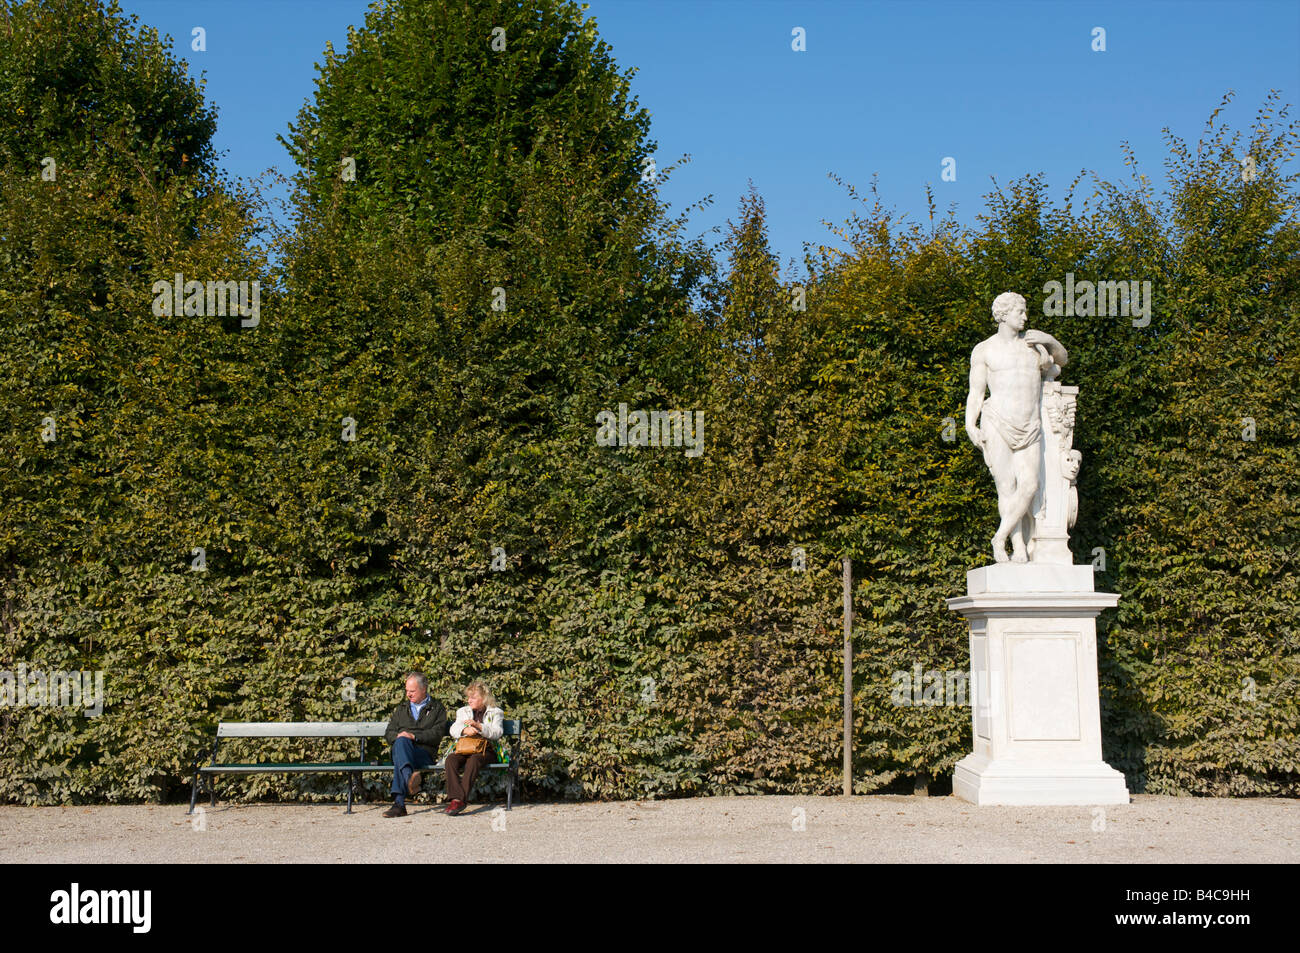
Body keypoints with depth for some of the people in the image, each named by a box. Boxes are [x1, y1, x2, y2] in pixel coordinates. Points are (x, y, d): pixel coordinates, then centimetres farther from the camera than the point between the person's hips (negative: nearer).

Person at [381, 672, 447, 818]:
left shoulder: (437, 708, 19)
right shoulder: (401, 709, 32)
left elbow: (437, 734, 2)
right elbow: (388, 734, 22)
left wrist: (414, 736, -12)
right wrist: (398, 736, -3)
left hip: (425, 753, -3)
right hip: (401, 748, 3)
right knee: (401, 741, -36)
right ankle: (409, 778, -63)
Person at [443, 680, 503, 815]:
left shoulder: (495, 713, 14)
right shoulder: (463, 711, 24)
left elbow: (497, 732, -3)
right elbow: (453, 730, 7)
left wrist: (478, 726, -18)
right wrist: (465, 730, -17)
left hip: (486, 750, -3)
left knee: (473, 759, -37)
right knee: (450, 759, -30)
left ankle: (462, 798, -43)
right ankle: (456, 797, -42)